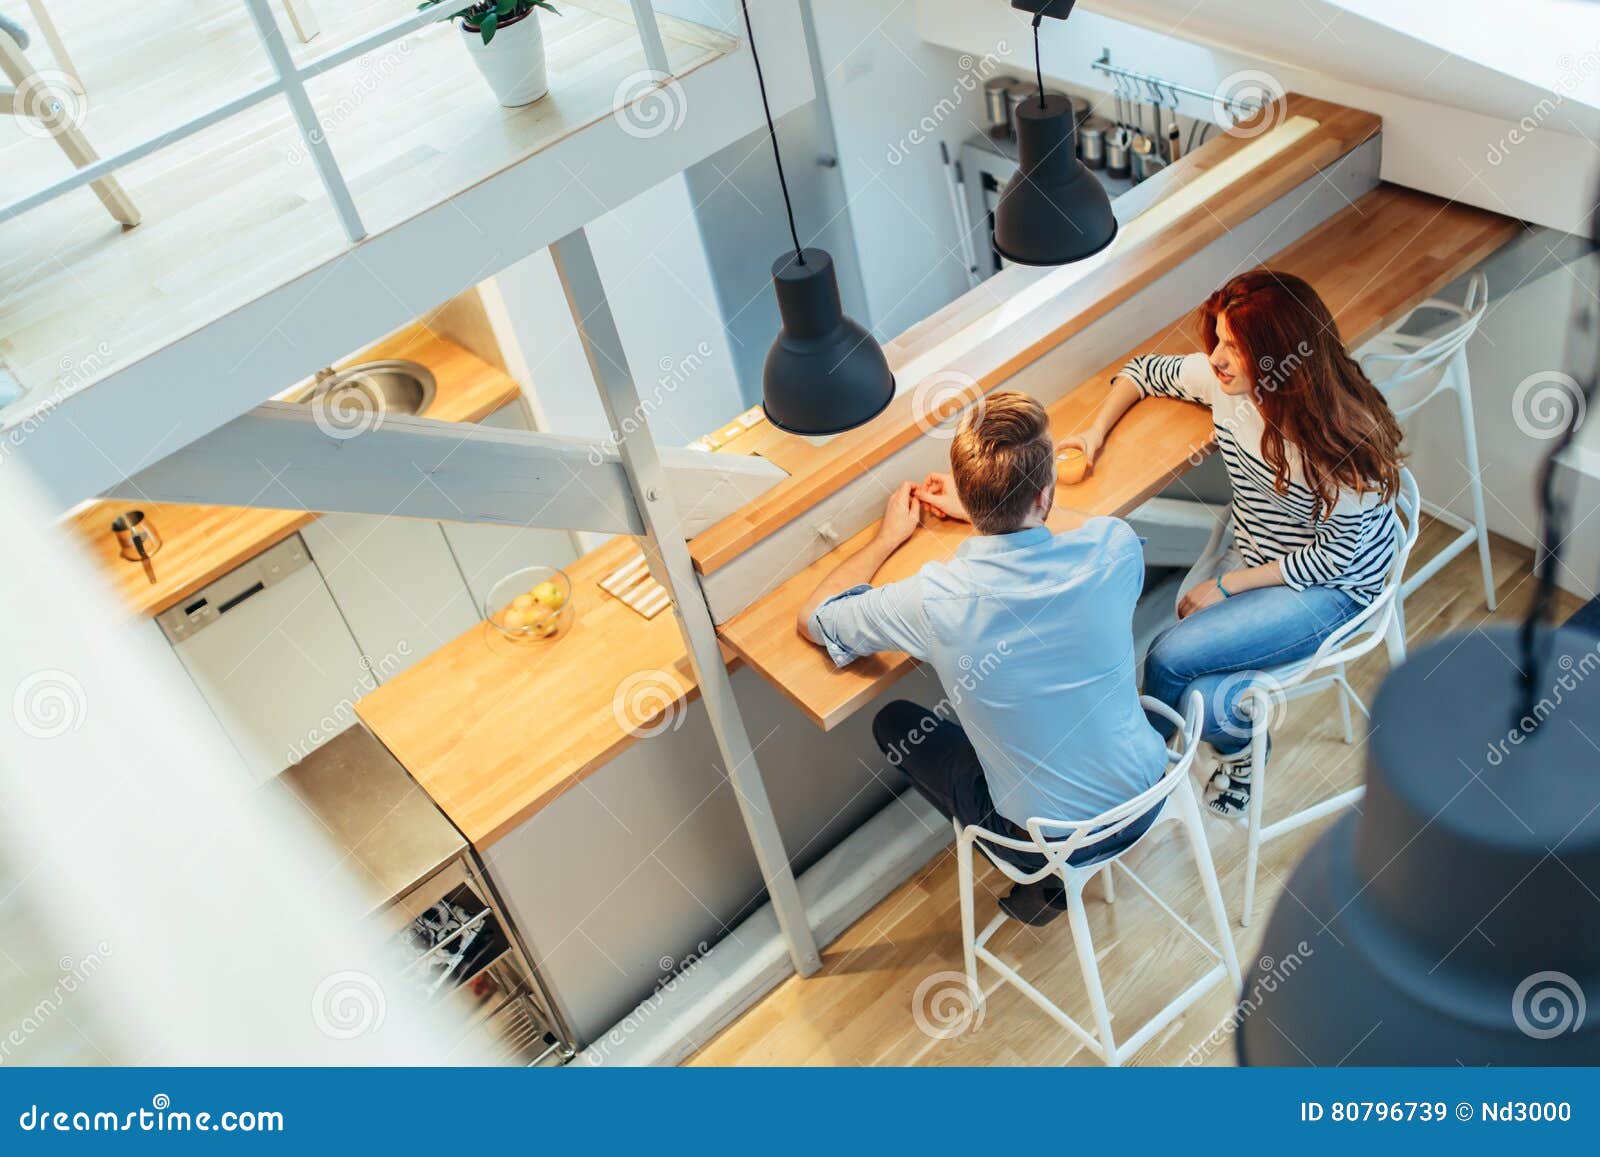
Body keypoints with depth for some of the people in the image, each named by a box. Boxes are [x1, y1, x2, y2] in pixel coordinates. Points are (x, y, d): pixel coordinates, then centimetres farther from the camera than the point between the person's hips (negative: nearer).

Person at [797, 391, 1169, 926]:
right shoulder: (1114, 548, -21)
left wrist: (889, 536, 5)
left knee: (894, 722, 18)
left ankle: (1042, 878, 21)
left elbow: (813, 619, -7)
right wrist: (980, 510, 11)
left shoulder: (933, 601, -28)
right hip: (1147, 800, 3)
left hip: (1046, 837, -3)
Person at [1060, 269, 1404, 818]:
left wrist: (1226, 585, -18)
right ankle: (1239, 740, 20)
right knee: (1201, 697, -14)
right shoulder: (1223, 378, -14)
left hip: (1329, 586, -6)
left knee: (1168, 659, -18)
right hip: (1251, 547, 6)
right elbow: (1143, 371, 6)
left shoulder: (1340, 439, -30)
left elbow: (1331, 556, -20)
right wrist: (1097, 430, -10)